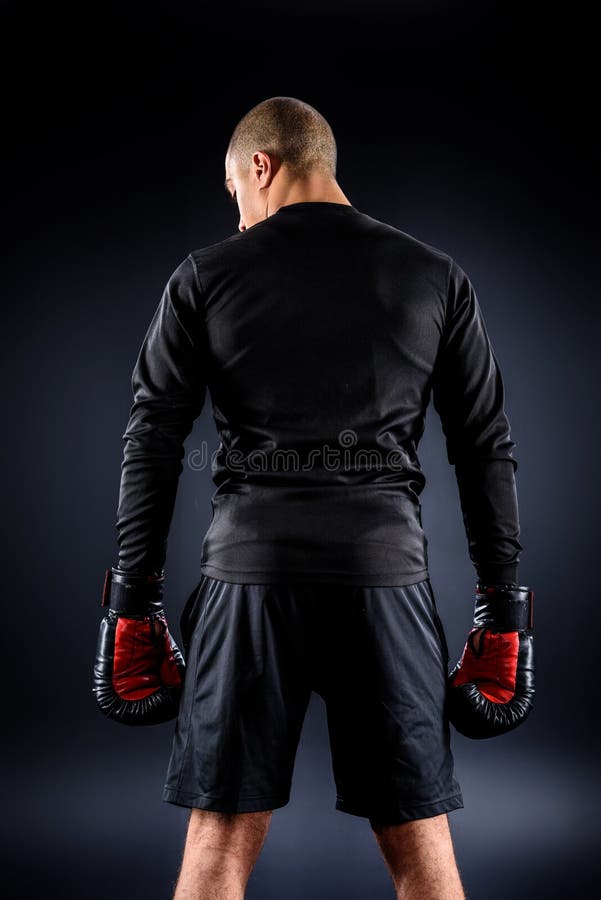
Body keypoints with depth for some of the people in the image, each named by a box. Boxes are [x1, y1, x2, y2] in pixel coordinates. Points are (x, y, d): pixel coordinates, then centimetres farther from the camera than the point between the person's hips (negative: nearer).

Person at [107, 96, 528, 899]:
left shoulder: (205, 277, 5)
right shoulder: (438, 279, 8)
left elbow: (153, 441, 3)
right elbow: (487, 449, 6)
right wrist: (503, 601, 11)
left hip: (252, 570, 0)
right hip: (385, 568, 1)